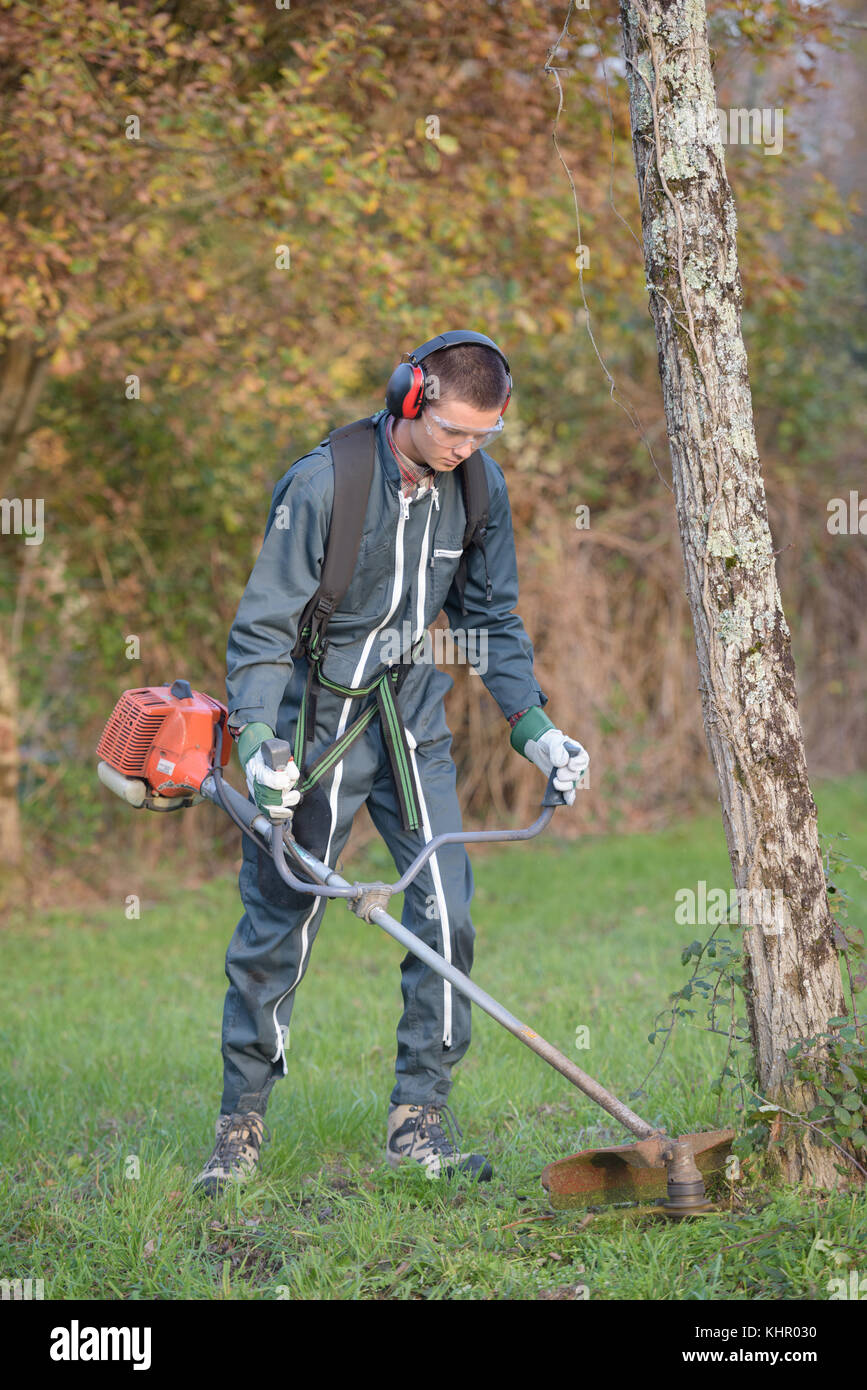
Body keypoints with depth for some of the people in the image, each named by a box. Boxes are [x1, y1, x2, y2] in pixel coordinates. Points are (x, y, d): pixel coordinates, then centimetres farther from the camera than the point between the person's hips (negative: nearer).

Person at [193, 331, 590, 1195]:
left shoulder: (479, 488, -3)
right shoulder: (322, 483, -19)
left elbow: (491, 620, 11)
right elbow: (262, 628, -15)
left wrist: (534, 727, 2)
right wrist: (258, 743, -27)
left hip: (412, 724, 4)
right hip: (313, 726, -4)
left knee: (446, 914, -8)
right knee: (276, 928, 3)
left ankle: (419, 1118, 2)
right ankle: (240, 1124, 17)